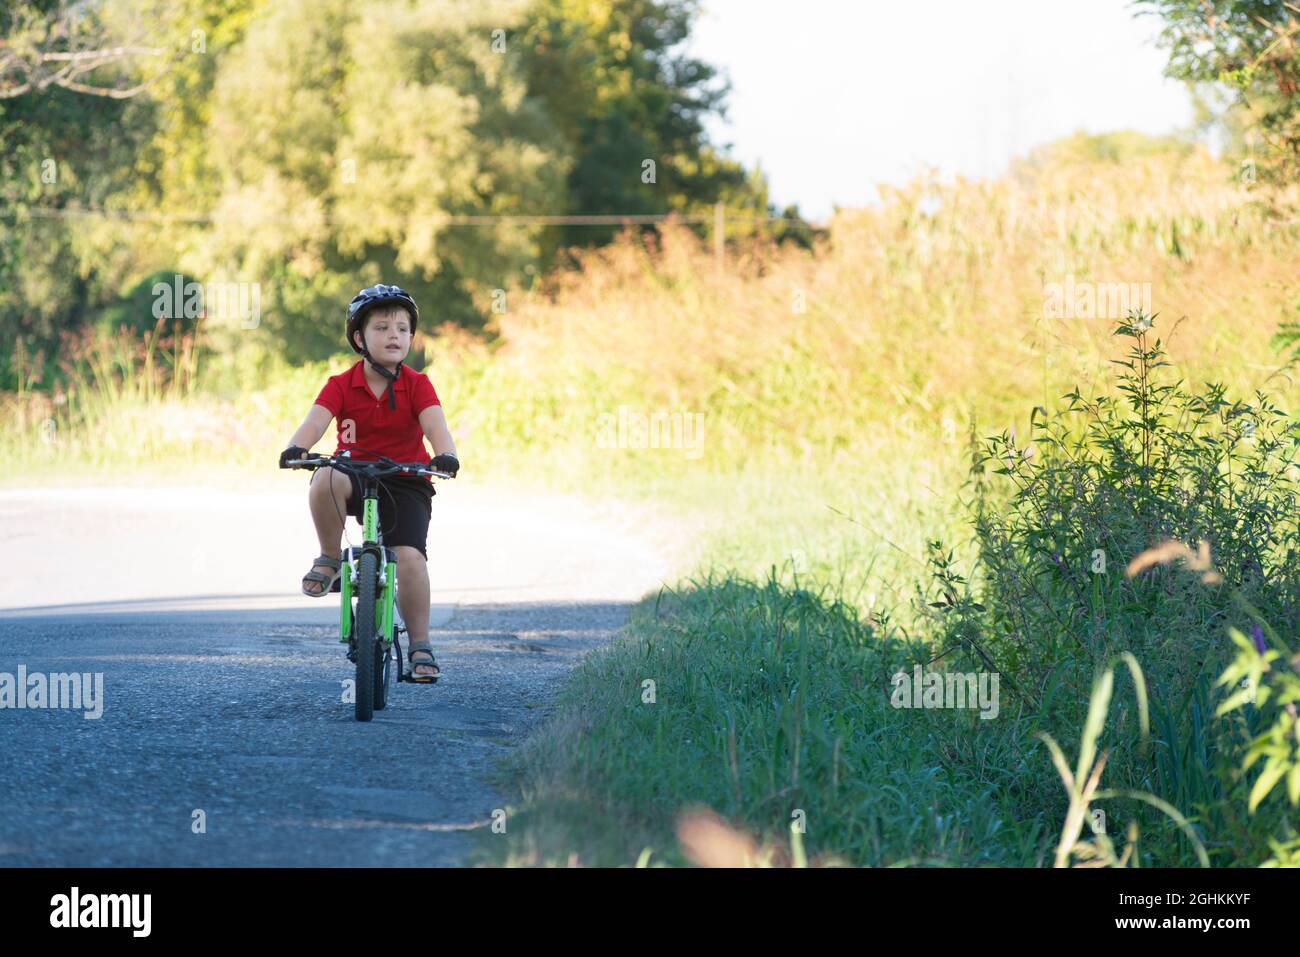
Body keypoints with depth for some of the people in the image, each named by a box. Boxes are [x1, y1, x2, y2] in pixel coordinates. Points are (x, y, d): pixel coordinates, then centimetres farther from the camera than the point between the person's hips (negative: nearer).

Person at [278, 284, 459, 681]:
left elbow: (435, 424, -22)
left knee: (410, 557, -20)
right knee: (325, 480, -36)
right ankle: (330, 559, -14)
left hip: (405, 484, 0)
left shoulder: (417, 385, -6)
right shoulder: (341, 385, -5)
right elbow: (315, 421, -20)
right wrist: (296, 448, -43)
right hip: (356, 475, 0)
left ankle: (420, 645, -5)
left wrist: (446, 455, -44)